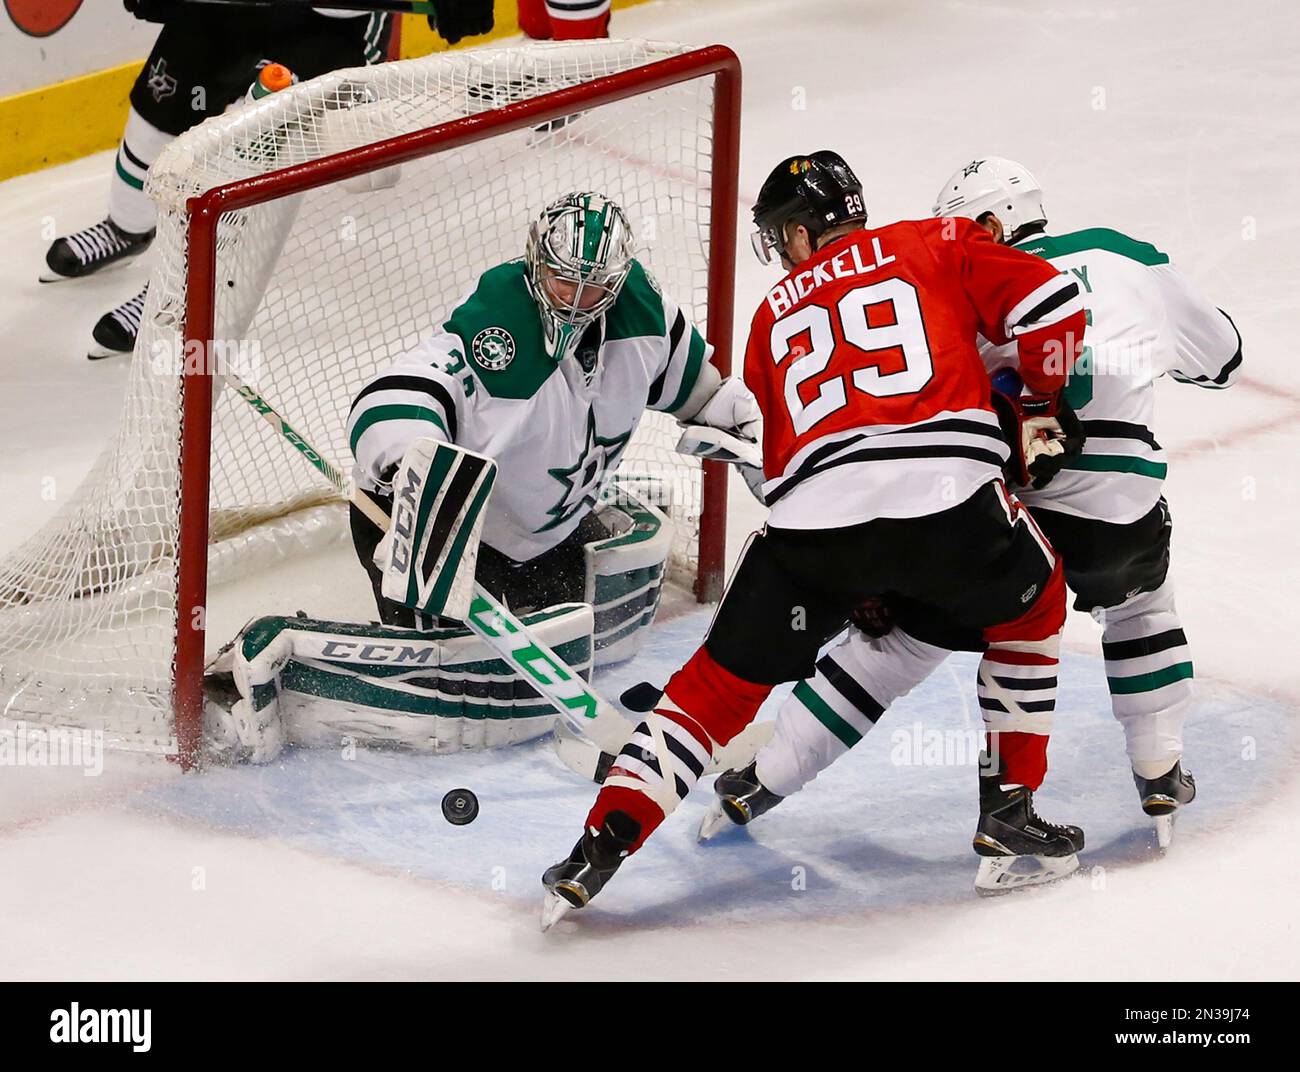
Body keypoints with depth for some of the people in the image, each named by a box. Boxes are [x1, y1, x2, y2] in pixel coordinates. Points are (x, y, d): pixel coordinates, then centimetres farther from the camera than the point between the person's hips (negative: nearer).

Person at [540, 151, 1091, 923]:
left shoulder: (776, 316, 27)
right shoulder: (931, 246, 19)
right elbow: (1048, 302, 6)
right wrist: (1039, 410, 23)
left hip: (811, 520, 1)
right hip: (947, 494, -1)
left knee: (725, 679, 15)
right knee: (1029, 599, 29)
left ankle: (607, 837, 2)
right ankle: (1010, 806, 24)